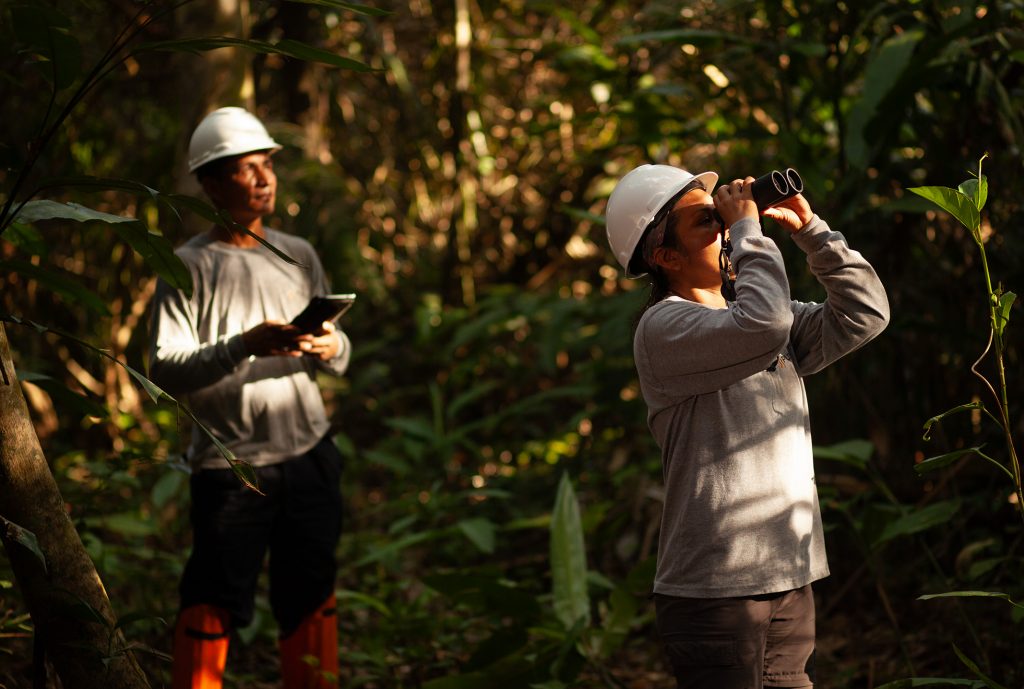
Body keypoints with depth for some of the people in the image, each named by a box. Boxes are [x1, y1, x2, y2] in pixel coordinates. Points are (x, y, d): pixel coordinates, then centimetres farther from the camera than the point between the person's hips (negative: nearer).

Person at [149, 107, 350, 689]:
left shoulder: (298, 256, 11)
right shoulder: (189, 267, -5)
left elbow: (340, 359, 14)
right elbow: (165, 372, -14)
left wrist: (331, 348, -9)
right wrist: (245, 346, -25)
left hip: (310, 456, 5)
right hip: (229, 465, -5)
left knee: (311, 602, 11)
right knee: (211, 609, -4)